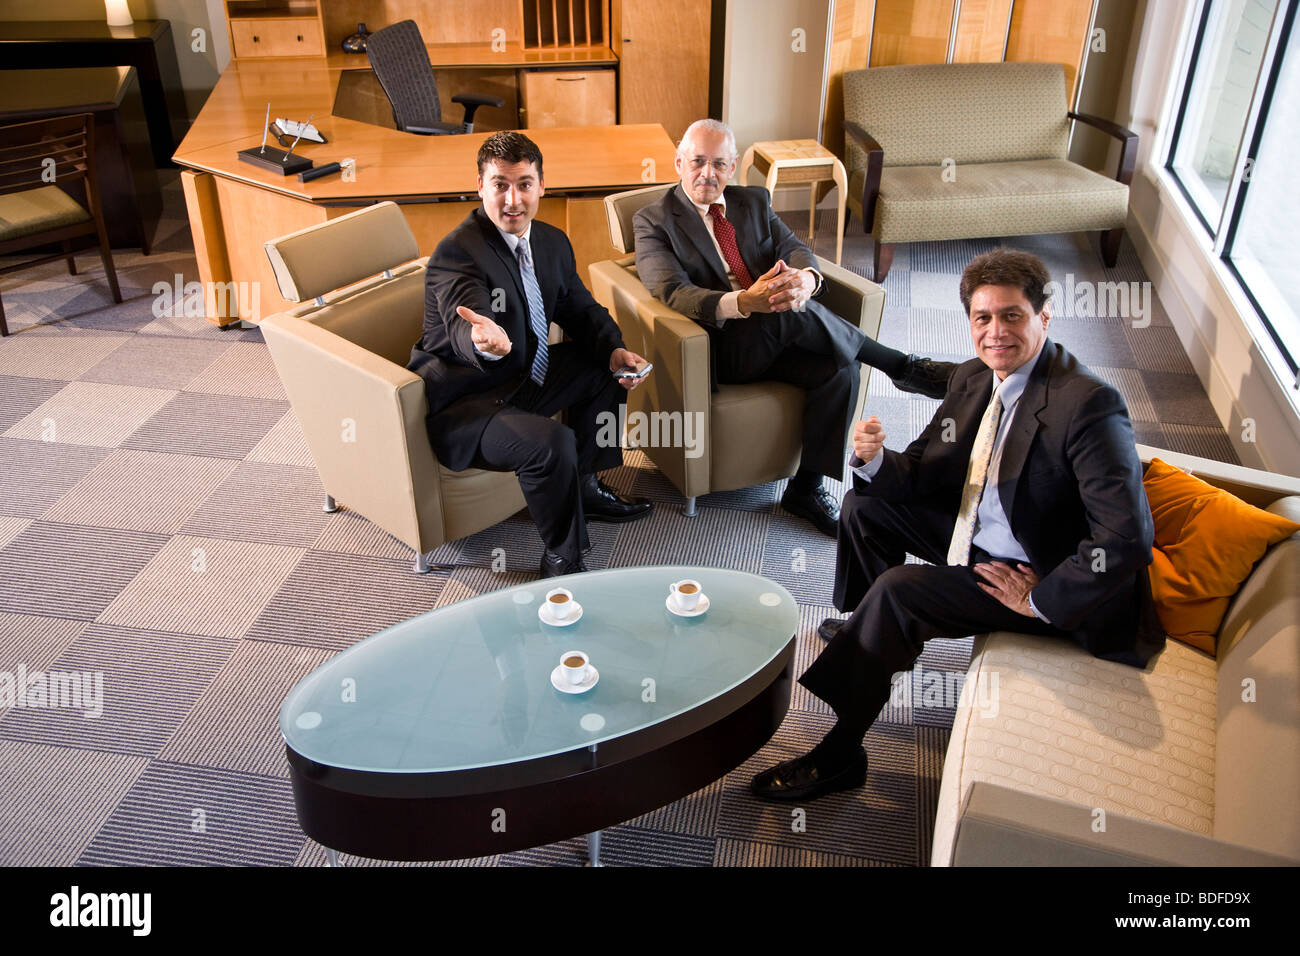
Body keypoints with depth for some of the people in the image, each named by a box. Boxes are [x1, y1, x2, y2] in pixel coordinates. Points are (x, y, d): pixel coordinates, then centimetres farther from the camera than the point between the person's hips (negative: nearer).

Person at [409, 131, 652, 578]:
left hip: (523, 378, 9)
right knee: (551, 441, -32)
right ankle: (562, 559, -8)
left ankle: (586, 486, 25)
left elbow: (581, 310, 12)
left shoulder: (552, 242, 4)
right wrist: (485, 342, -63)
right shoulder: (456, 252, -22)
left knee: (606, 368, 14)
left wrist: (614, 351, -8)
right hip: (462, 405, -9)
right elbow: (464, 330, -38)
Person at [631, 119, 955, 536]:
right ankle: (901, 366, -14)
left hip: (778, 338, 5)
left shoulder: (754, 201, 19)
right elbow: (672, 292, -14)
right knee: (792, 311, -33)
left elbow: (794, 248, 3)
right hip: (722, 348, -5)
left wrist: (806, 278, -24)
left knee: (840, 370, -24)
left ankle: (806, 488, -9)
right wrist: (741, 303, -33)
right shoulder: (653, 221, 2)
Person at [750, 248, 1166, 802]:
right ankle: (865, 633, 34)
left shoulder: (1089, 404, -27)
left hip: (1035, 574, -9)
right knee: (865, 507, 10)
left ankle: (839, 756, -10)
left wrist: (1041, 600, -24)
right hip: (976, 532, 9)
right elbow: (920, 475, 3)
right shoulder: (972, 379, -1)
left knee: (896, 590, -24)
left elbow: (1126, 539, -32)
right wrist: (873, 461, -19)